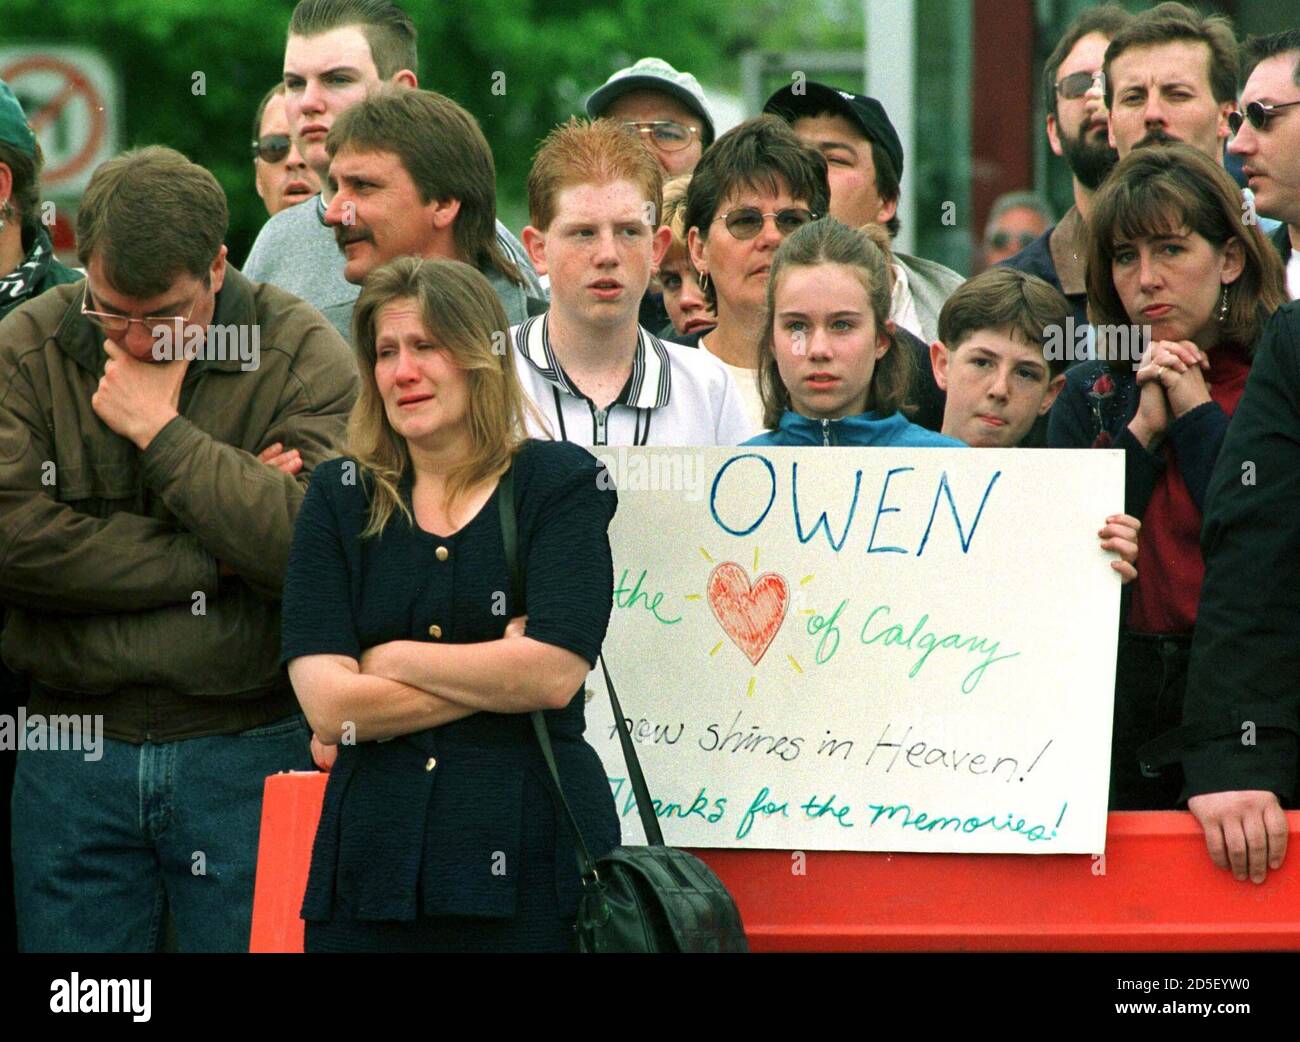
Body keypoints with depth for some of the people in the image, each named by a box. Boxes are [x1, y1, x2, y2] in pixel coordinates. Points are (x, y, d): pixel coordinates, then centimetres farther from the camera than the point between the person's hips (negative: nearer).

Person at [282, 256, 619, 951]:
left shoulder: (561, 483, 3)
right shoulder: (339, 499, 9)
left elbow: (554, 673, -11)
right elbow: (329, 707, -4)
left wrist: (392, 659, -3)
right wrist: (496, 674, -6)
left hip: (533, 861, -2)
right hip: (374, 861, 2)